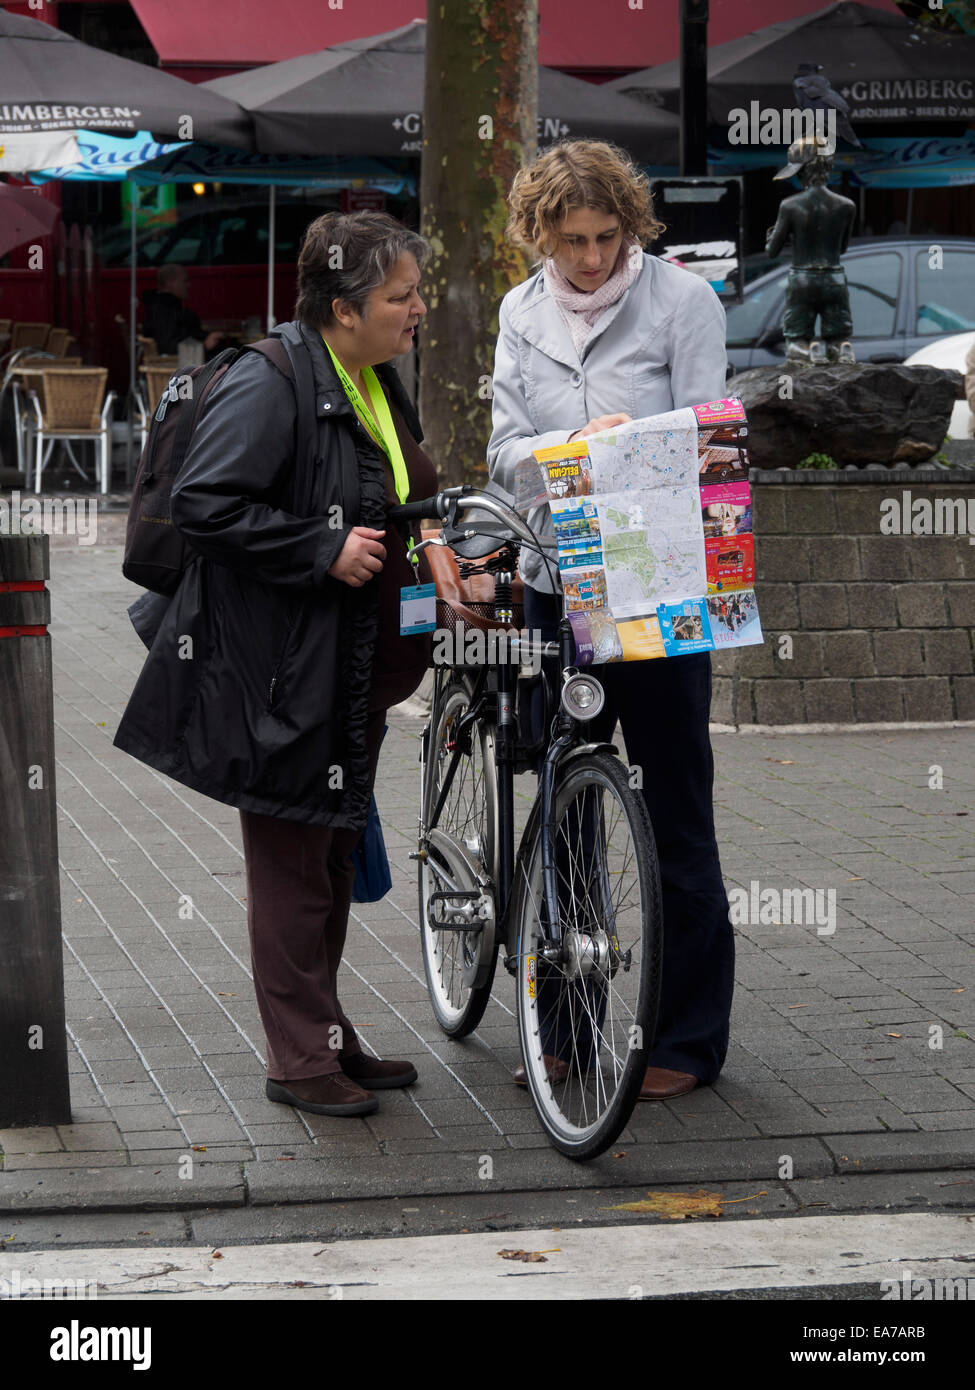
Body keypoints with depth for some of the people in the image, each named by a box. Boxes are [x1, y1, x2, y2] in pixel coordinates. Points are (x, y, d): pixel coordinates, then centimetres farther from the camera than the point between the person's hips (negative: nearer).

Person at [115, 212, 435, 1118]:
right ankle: (300, 1060, 7)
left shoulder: (378, 387, 13)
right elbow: (204, 503, -23)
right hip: (280, 675, -9)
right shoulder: (270, 384, -17)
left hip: (357, 670, 9)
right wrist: (324, 551, -22)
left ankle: (325, 1036, 26)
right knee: (291, 863, -1)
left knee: (332, 854, 16)